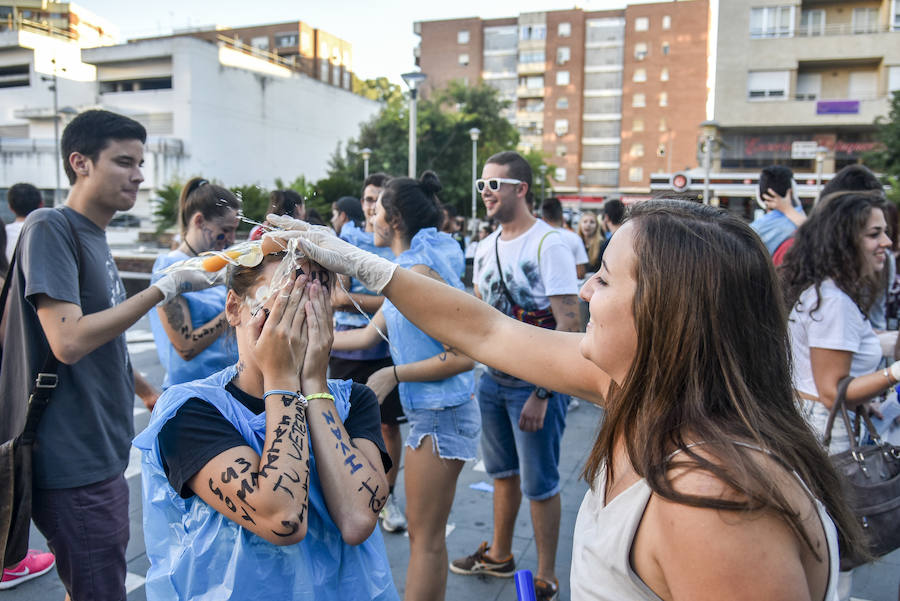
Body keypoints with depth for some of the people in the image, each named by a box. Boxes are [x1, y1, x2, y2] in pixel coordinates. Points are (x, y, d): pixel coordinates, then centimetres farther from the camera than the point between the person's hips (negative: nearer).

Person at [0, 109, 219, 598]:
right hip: (74, 465, -9)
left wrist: (148, 394, 20)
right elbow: (68, 341, -24)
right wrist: (164, 288, -21)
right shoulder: (49, 228, -14)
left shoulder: (94, 236, 12)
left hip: (102, 457, 9)